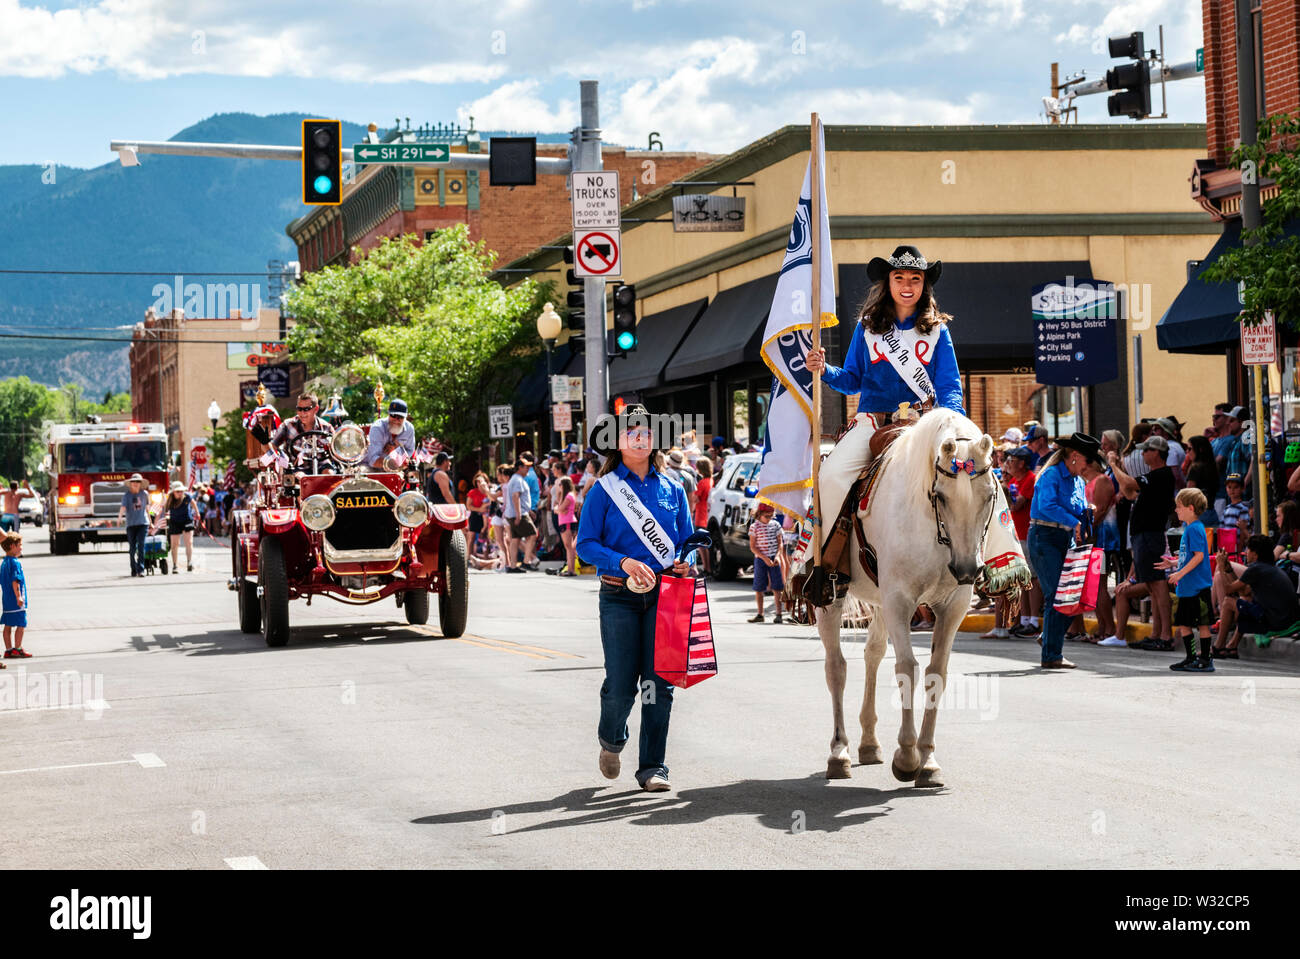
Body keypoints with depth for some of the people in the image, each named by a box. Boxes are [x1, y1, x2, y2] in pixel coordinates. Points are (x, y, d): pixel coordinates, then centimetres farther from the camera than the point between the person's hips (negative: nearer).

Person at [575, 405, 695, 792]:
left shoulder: (672, 490, 9)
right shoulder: (604, 490, 0)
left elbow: (687, 540, 15)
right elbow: (586, 544, -3)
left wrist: (685, 563, -8)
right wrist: (624, 562, -18)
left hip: (664, 596, 2)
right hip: (620, 597, -2)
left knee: (658, 684, 0)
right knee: (620, 686, -2)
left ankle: (653, 767, 9)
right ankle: (611, 739, 30)